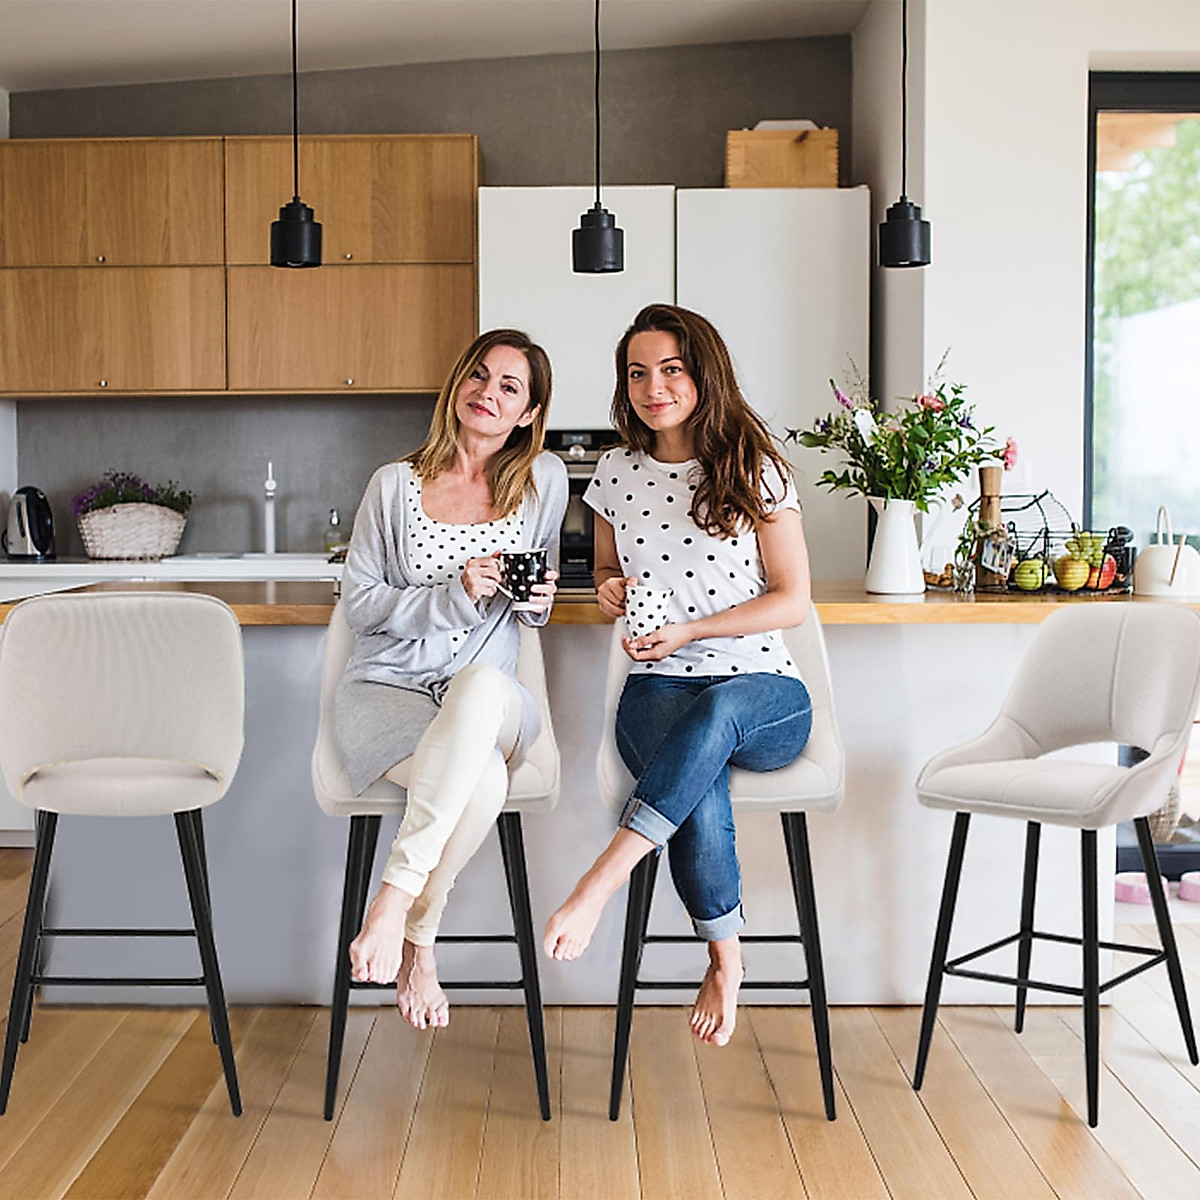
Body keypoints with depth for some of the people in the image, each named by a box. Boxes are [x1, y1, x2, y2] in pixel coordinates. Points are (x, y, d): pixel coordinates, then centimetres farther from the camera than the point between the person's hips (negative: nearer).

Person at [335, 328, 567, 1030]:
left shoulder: (544, 480, 8)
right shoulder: (395, 485, 5)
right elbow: (359, 603, 4)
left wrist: (539, 599, -5)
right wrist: (454, 595, -11)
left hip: (493, 703, 1)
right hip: (386, 691, -1)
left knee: (482, 681, -41)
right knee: (484, 780, -37)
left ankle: (399, 901, -33)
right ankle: (417, 943, -15)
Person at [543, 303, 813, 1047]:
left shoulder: (754, 470, 1)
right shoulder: (616, 476, 11)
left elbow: (794, 600, -1)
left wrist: (689, 630, -14)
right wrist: (610, 593, -2)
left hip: (762, 694, -1)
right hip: (658, 690, 2)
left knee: (714, 714, -41)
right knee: (701, 790, -35)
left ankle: (598, 884, -43)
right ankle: (725, 959, -18)